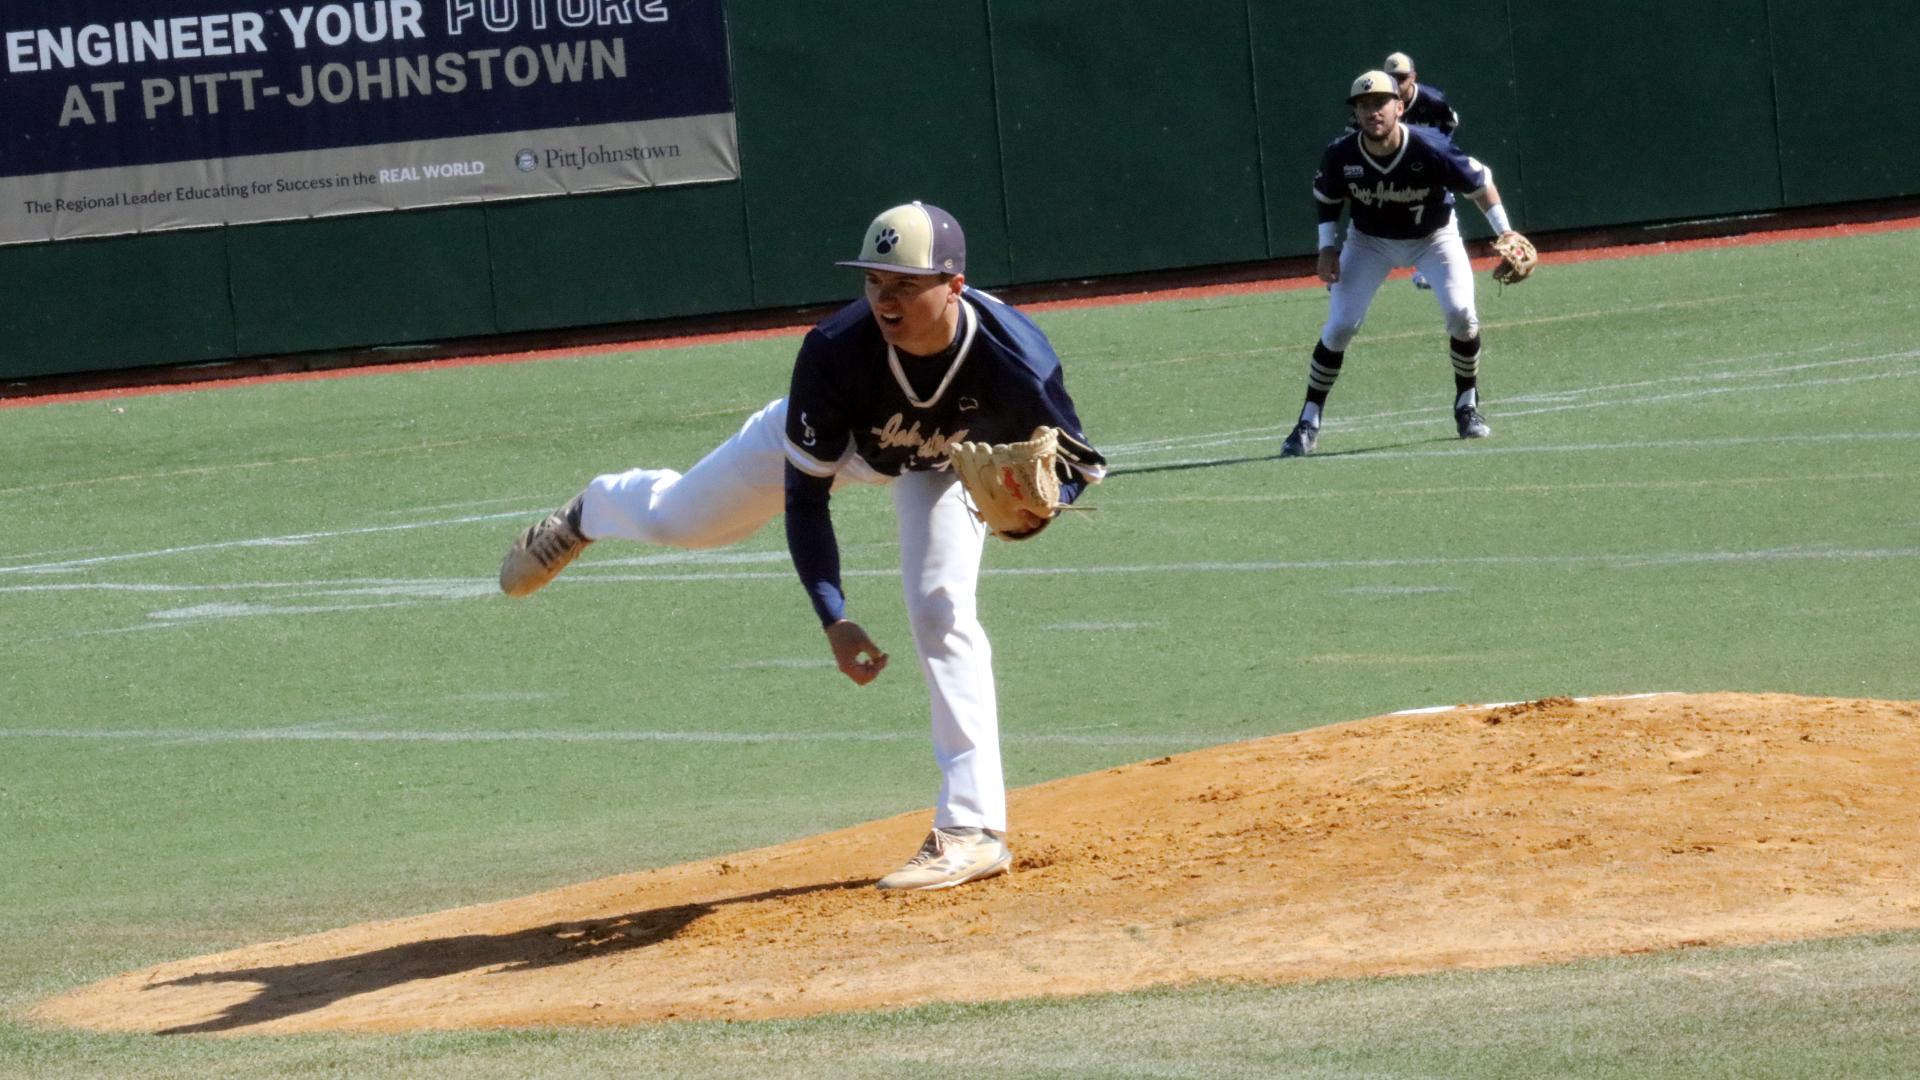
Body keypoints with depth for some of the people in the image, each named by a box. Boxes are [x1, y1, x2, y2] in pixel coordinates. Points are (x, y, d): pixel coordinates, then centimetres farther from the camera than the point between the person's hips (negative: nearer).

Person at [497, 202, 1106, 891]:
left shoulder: (1016, 361, -43)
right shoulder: (836, 352, -42)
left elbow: (1078, 463, -26)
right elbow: (805, 492, -30)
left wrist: (1036, 508, -50)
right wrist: (833, 619, -37)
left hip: (946, 461, -1)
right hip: (837, 436, 1)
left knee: (941, 609, -22)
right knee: (676, 519, 15)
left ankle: (973, 828, -15)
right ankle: (590, 512, 54)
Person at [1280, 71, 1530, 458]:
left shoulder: (1431, 150, -31)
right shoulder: (1341, 156, -24)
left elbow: (1480, 183, -16)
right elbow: (1327, 199, -2)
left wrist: (1505, 233, -25)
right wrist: (1327, 247, -12)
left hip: (1433, 238, -1)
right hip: (1369, 242, 1)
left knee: (1461, 313, -20)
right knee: (1340, 326, -11)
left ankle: (1467, 406, 4)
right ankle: (1309, 422, 1)